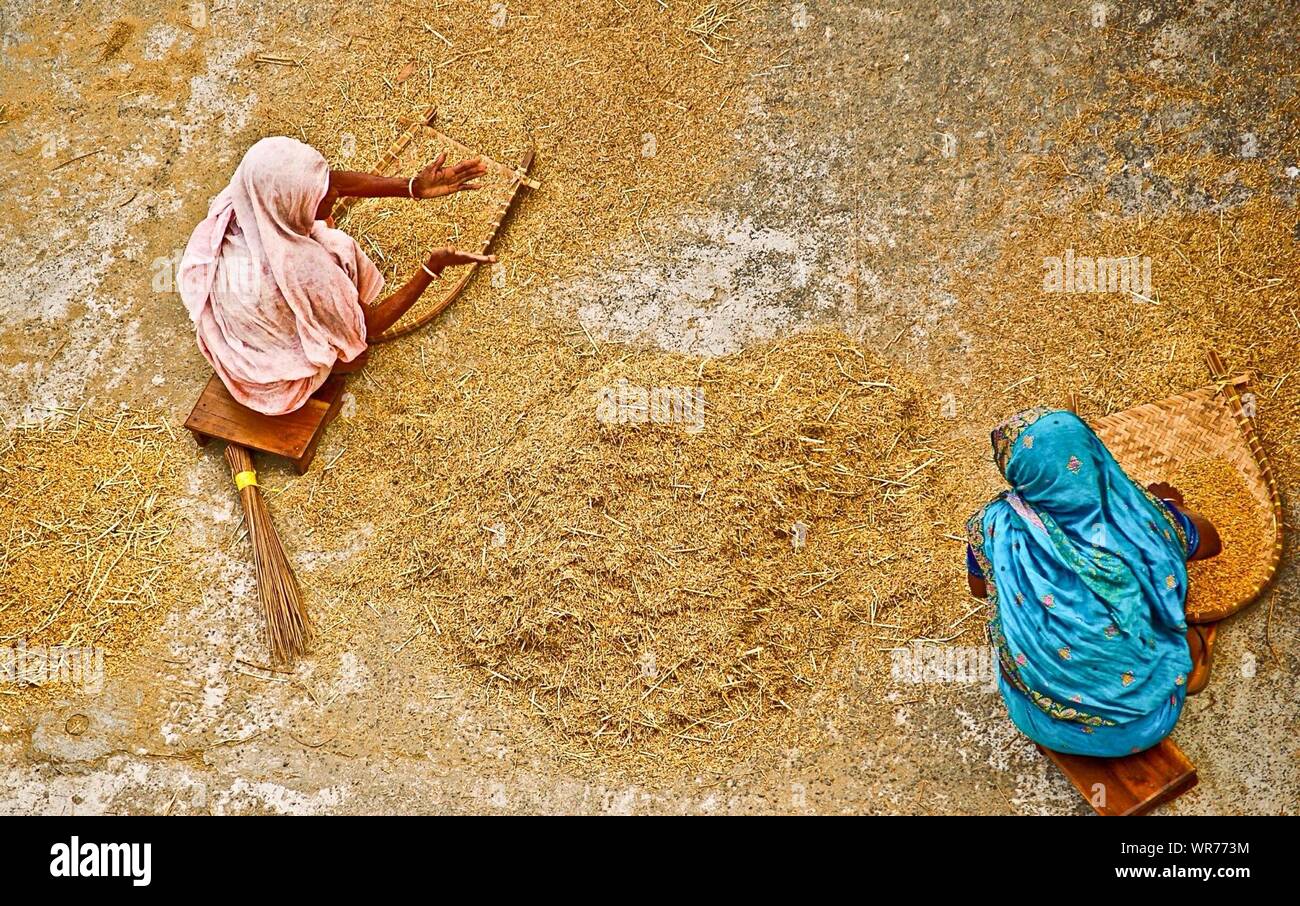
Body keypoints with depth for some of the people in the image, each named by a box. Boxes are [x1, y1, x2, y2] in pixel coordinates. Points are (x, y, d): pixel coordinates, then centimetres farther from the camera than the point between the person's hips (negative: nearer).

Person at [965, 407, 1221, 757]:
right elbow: (1211, 541, 5)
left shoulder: (997, 526, -20)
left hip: (1051, 727, 0)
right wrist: (1169, 505, 27)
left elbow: (979, 589, 4)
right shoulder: (1140, 514, -18)